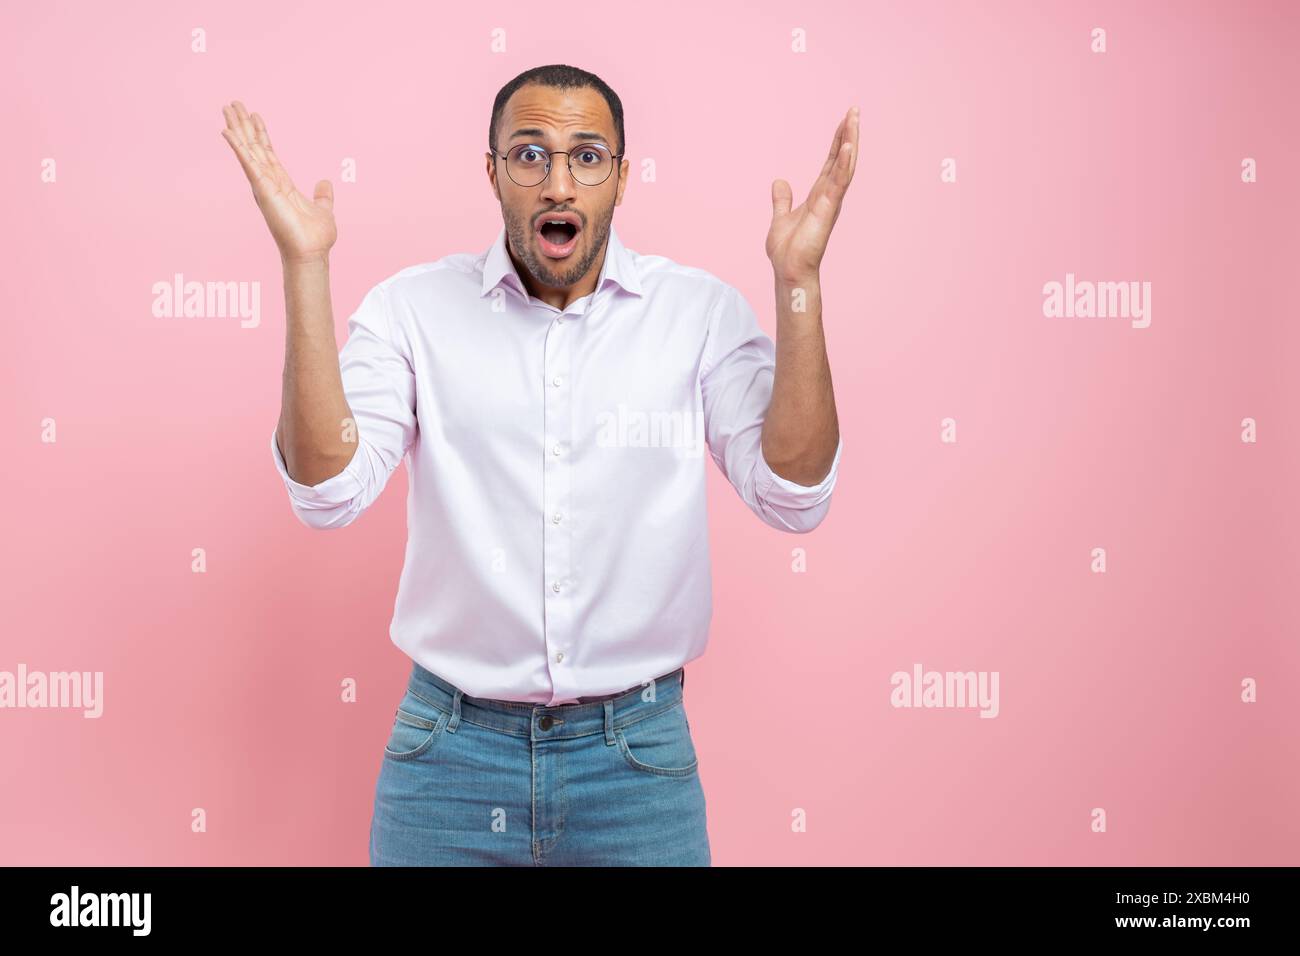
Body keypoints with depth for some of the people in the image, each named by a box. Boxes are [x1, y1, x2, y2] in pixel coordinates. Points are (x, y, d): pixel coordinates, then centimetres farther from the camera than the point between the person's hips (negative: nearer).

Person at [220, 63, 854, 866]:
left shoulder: (701, 311, -3)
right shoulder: (413, 308, -3)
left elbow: (794, 497, -12)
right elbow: (328, 492, -14)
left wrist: (799, 282, -20)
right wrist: (306, 267, -20)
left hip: (636, 748, 0)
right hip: (450, 744, 0)